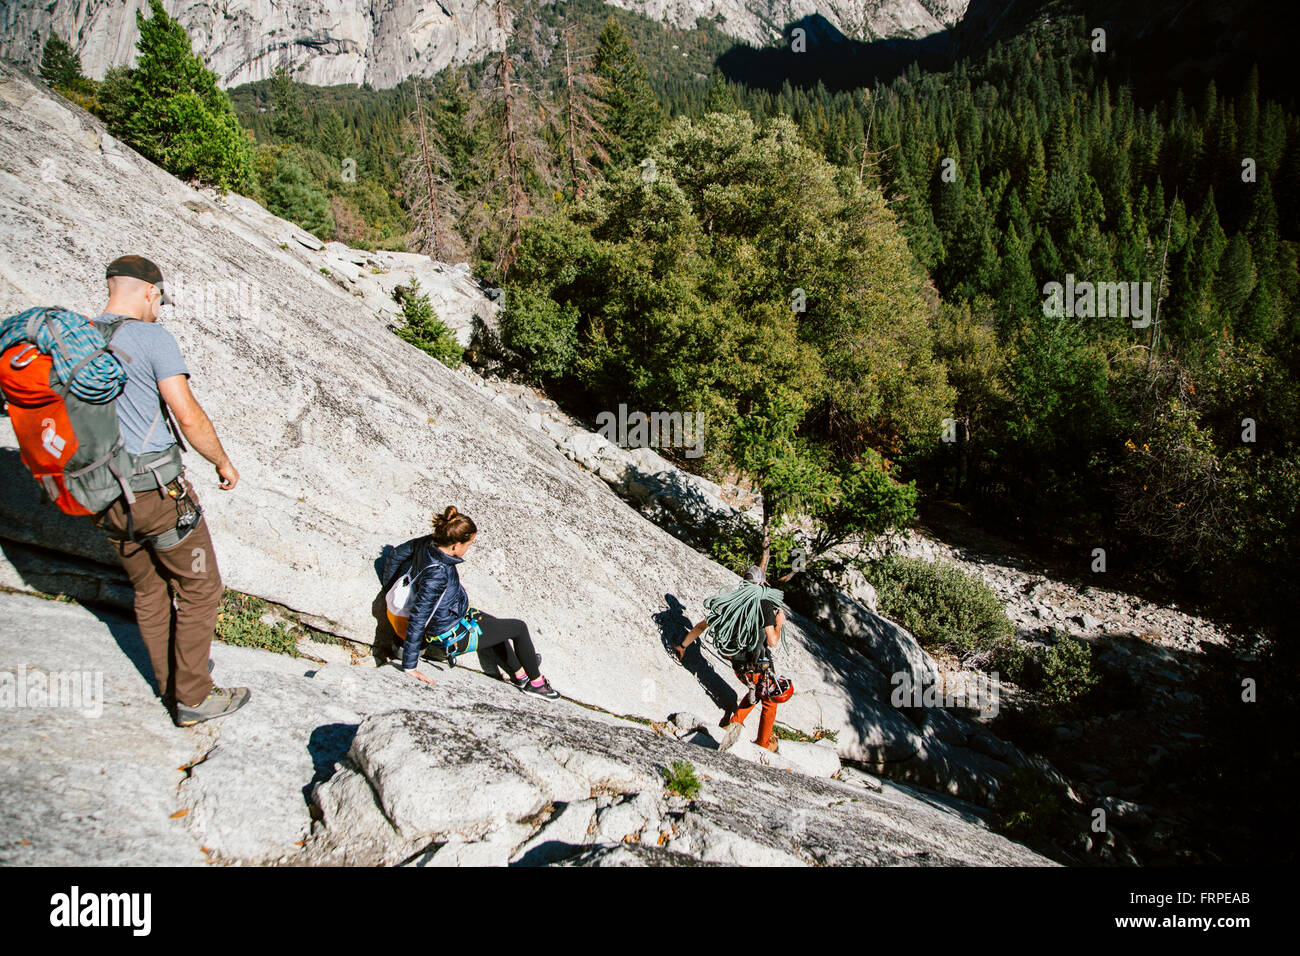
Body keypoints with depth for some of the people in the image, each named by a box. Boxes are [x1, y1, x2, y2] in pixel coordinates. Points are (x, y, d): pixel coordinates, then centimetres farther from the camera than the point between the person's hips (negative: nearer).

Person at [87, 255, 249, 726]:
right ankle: (193, 697, 14)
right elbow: (189, 417, -17)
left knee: (148, 590, 21)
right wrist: (223, 462, -1)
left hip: (105, 494, 7)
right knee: (200, 587, 8)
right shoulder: (152, 338, -13)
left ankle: (171, 682, 36)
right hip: (158, 489, -7)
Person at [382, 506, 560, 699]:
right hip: (452, 635, -9)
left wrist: (390, 589, 21)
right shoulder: (436, 574, -38)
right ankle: (536, 681, 24)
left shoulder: (427, 543, -14)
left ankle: (519, 674, 55)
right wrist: (409, 665, -25)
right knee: (519, 628, 2)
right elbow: (417, 620, -33)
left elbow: (397, 554, 5)